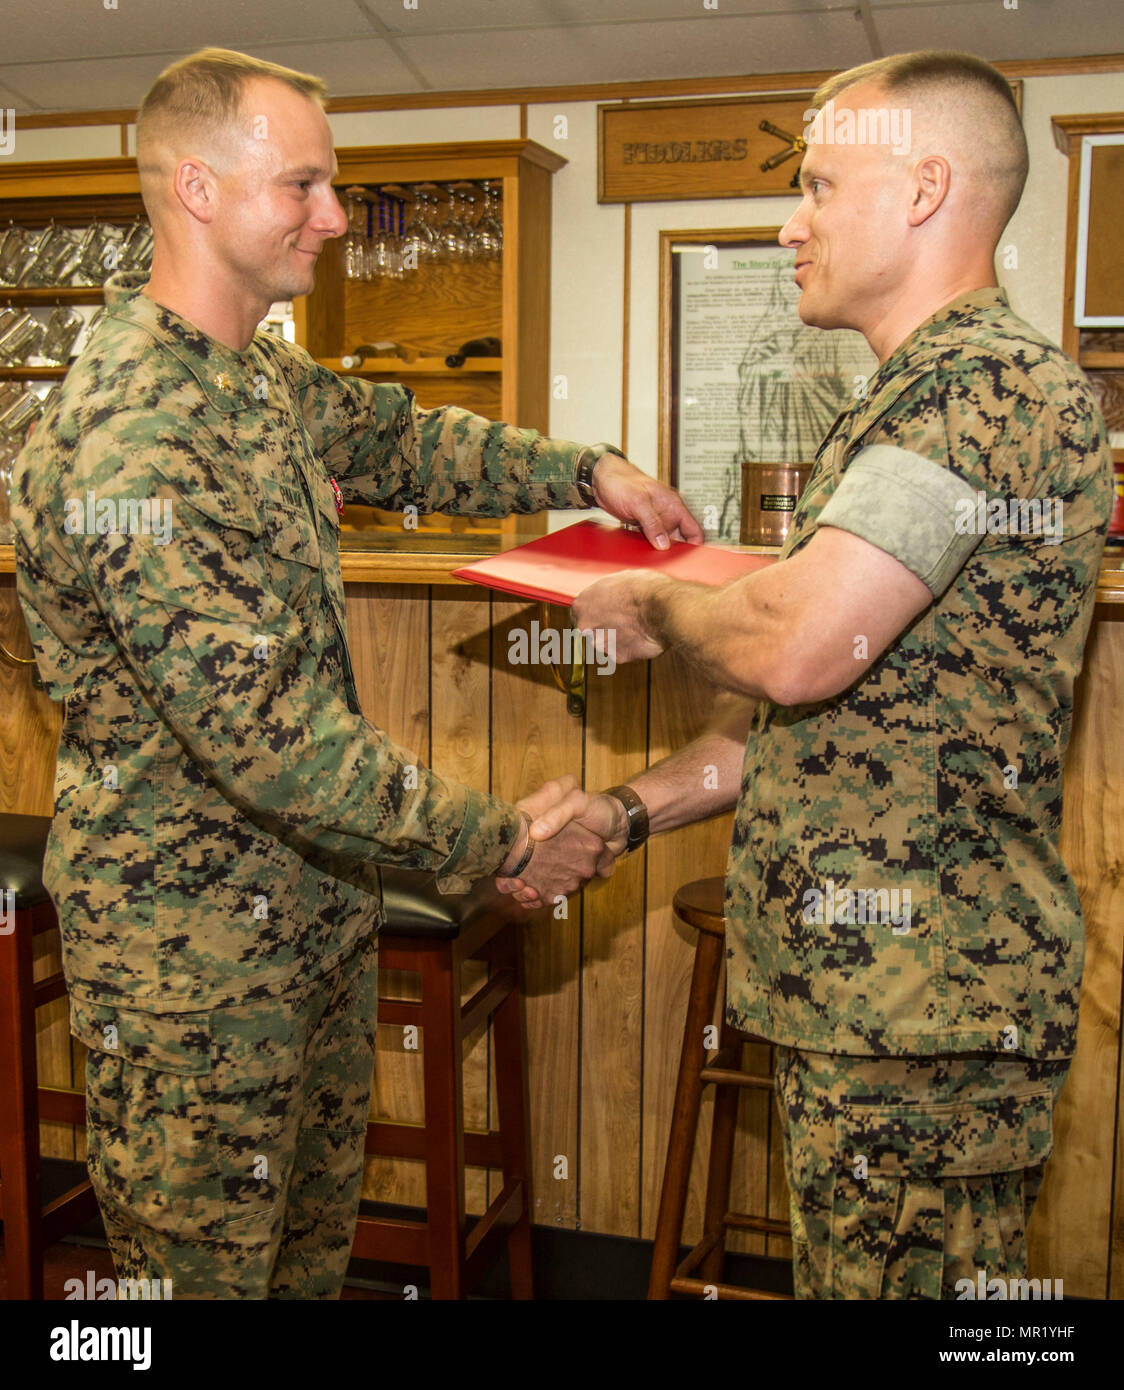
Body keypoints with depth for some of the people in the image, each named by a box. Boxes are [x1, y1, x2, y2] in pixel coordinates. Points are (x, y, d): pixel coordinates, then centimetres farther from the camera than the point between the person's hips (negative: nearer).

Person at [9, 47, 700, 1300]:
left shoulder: (260, 378, 6)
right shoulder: (128, 444, -27)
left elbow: (395, 438, 21)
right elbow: (266, 736, -30)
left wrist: (587, 470, 7)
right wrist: (499, 842, -21)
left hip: (315, 901, 9)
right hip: (193, 943, -9)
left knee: (315, 1238, 23)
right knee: (203, 1262, 10)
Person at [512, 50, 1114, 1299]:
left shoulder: (989, 383, -15)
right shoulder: (911, 400, 19)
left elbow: (794, 646, -27)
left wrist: (651, 601, -5)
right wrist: (625, 812, 9)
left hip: (921, 1004, -10)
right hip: (862, 981, 10)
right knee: (847, 1272, 20)